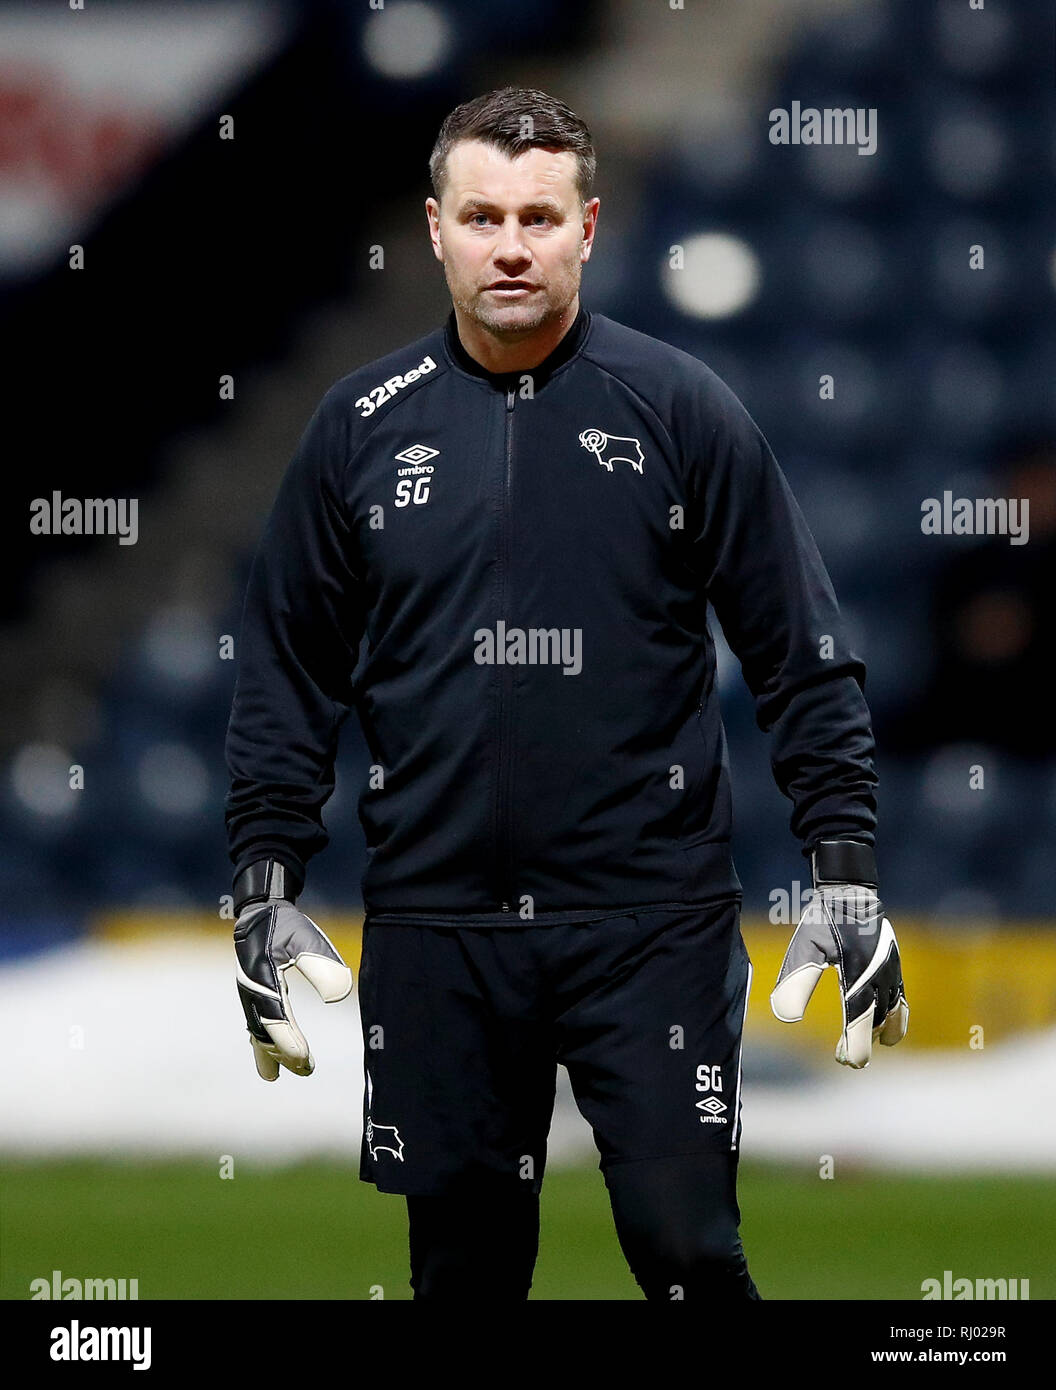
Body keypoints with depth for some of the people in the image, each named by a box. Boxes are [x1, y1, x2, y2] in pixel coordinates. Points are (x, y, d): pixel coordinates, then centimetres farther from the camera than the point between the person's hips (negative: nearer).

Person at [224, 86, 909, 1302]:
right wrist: (264, 891, 4)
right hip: (434, 924, 2)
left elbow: (802, 660, 0)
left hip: (651, 916, -2)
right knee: (464, 1258, 7)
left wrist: (847, 873, -5)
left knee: (686, 1245, -5)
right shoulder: (362, 426, 4)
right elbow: (288, 672, 10)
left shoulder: (680, 409, -1)